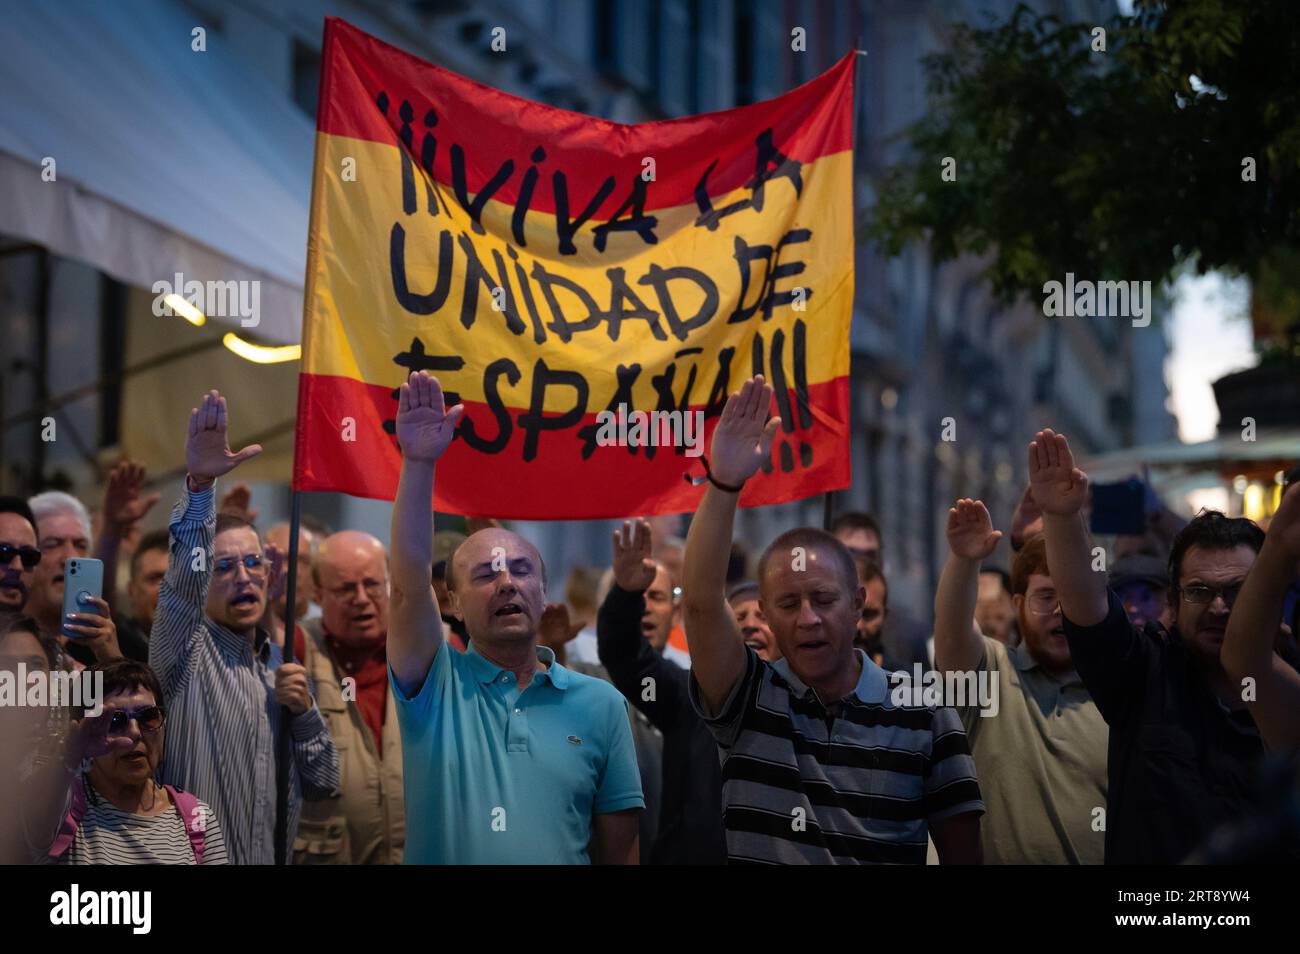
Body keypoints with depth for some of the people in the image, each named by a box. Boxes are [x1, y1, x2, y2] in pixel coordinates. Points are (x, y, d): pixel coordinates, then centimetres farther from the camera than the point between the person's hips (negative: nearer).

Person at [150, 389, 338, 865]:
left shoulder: (285, 668, 8)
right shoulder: (186, 652, -7)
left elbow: (321, 784, 9)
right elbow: (183, 580, -28)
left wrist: (305, 713, -9)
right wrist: (199, 484, -41)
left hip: (275, 856, 5)